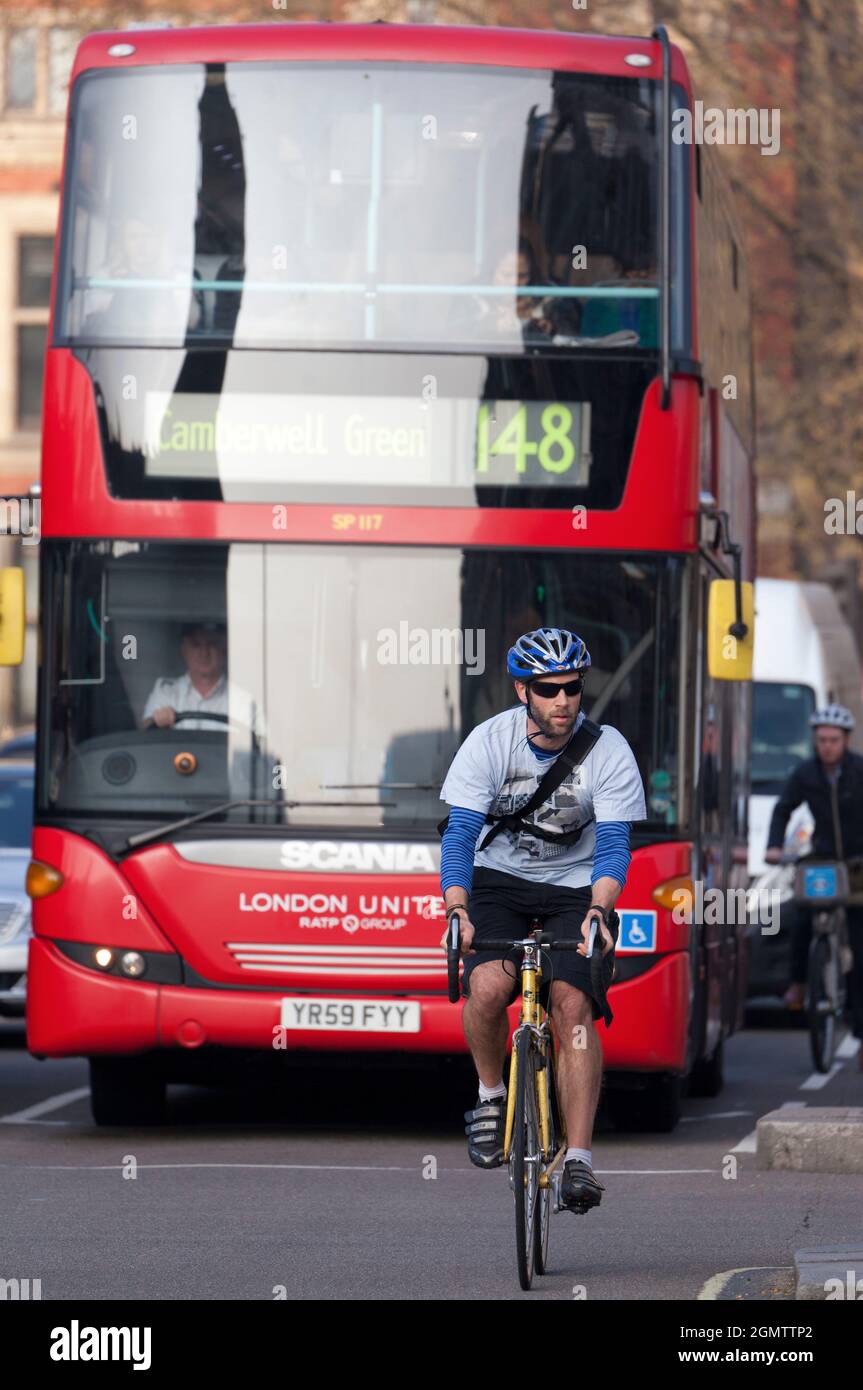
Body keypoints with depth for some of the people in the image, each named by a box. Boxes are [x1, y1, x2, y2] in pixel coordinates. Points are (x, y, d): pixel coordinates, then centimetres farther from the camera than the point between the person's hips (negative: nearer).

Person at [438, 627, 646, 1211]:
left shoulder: (609, 751, -15)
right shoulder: (490, 742, -15)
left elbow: (614, 845, -19)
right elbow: (460, 833, -18)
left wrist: (597, 911, -39)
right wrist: (457, 910, -35)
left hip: (577, 886, 0)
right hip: (500, 879, 0)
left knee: (571, 1005, -21)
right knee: (486, 987, -27)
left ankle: (579, 1160, -19)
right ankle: (491, 1095, 1)